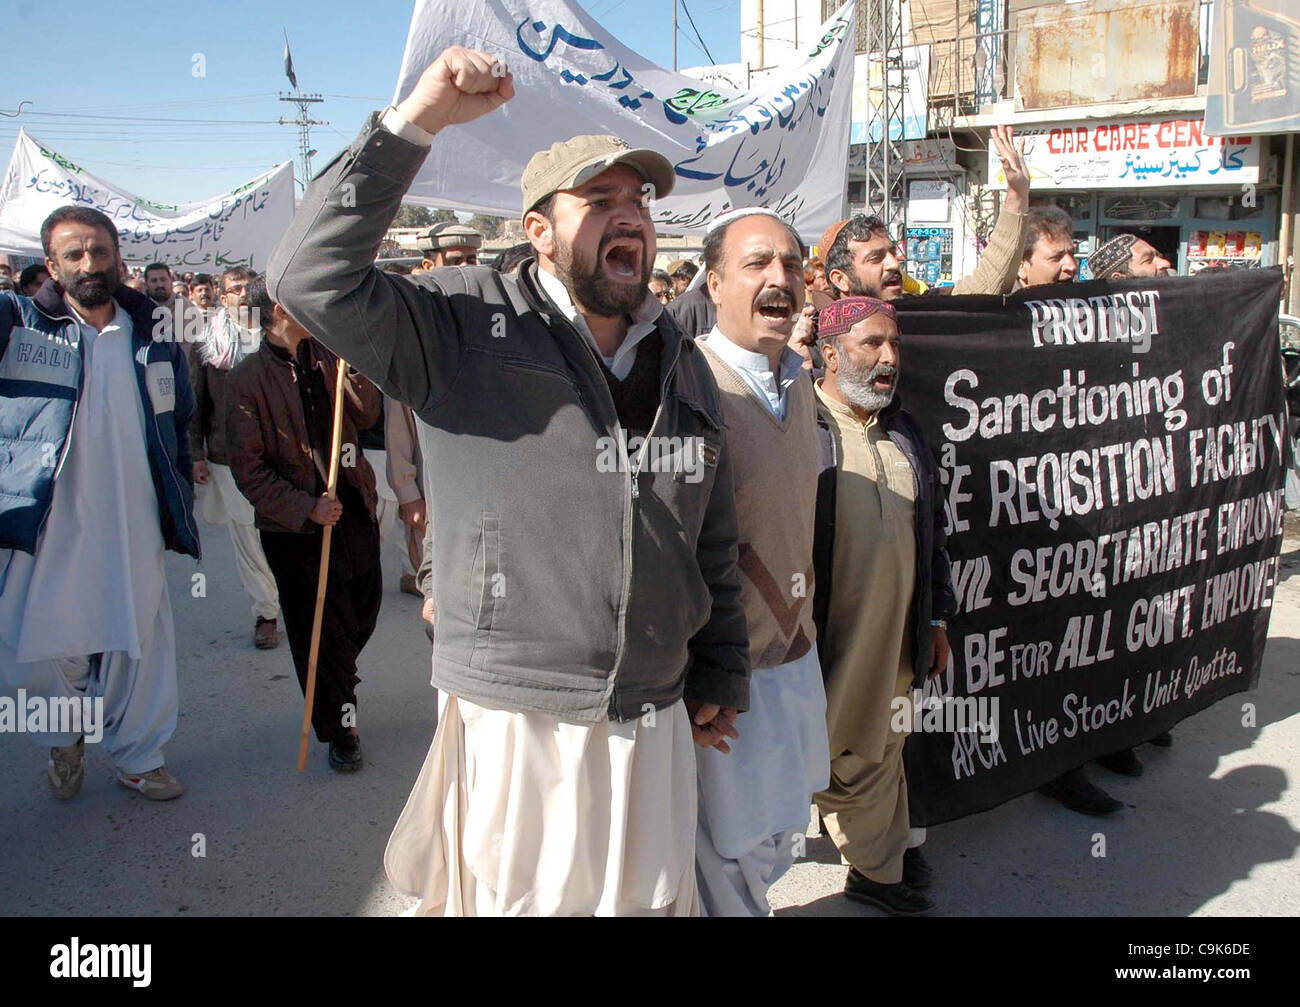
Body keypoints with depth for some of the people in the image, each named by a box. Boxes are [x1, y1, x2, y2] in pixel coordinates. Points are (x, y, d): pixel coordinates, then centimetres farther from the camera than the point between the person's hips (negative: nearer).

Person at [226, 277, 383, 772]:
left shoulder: (327, 355, 6)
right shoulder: (248, 378, -10)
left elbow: (367, 416, 3)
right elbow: (249, 469, -12)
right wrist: (306, 507, -21)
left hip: (354, 509, 5)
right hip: (294, 527, -5)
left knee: (363, 613, 18)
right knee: (322, 631, 4)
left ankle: (340, 678, 49)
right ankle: (339, 729, 23)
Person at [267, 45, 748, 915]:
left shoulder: (683, 363, 9)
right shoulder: (466, 326, -7)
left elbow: (714, 544, 14)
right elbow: (313, 277, -20)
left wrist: (721, 680, 16)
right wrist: (414, 124, -22)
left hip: (657, 724, 5)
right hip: (513, 722, -4)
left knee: (655, 900, 19)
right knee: (518, 899, 10)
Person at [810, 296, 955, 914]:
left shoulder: (905, 434, 13)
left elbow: (931, 531, 20)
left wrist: (937, 618, 20)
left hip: (891, 645, 6)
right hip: (815, 644, -6)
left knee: (874, 757, 19)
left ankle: (875, 871, 37)